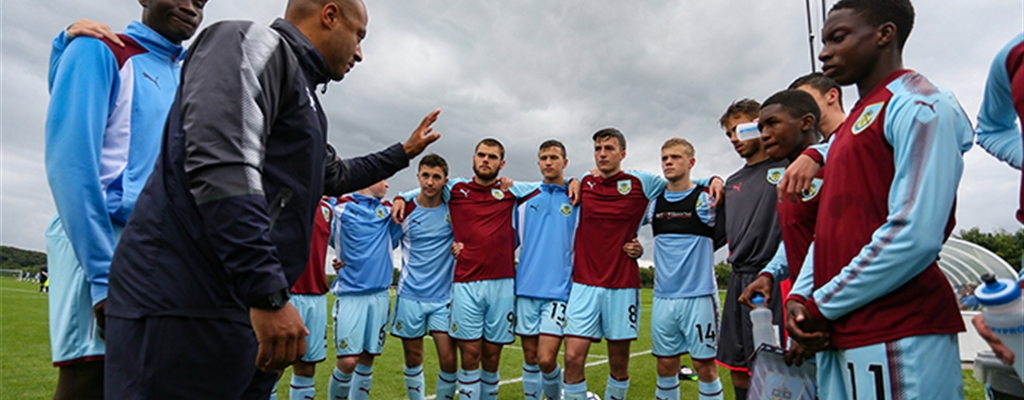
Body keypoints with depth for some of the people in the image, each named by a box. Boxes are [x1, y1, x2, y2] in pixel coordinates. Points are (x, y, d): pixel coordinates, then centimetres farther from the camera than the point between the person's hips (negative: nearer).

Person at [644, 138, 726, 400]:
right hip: (663, 297, 4)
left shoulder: (706, 199, -4)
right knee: (665, 365, 11)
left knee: (705, 365, 3)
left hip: (699, 296, -4)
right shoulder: (653, 204, 9)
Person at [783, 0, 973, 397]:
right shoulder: (849, 127, 18)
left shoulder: (920, 105, -8)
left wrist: (822, 306, -12)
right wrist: (801, 298, 3)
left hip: (898, 335, -8)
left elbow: (915, 236, -19)